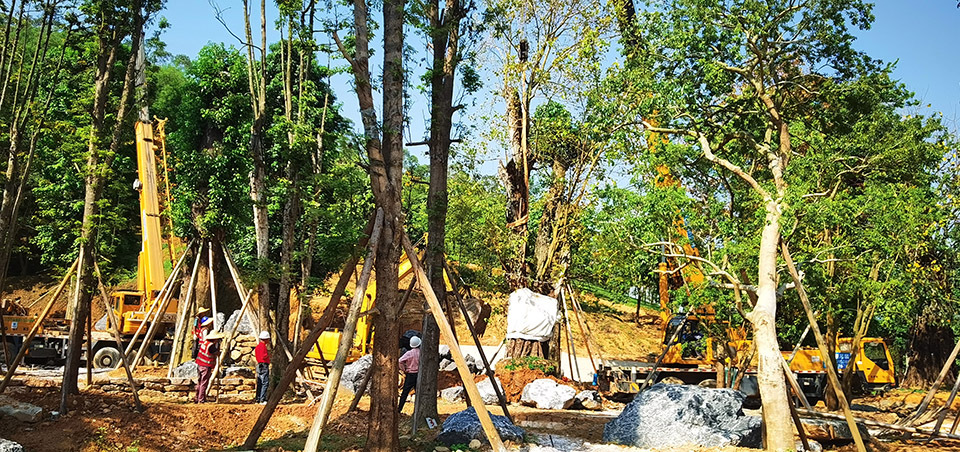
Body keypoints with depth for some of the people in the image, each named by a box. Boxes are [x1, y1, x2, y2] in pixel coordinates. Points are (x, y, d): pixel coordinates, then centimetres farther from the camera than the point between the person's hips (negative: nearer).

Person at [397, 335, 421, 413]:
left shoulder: (409, 353, -10)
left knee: (405, 392, 2)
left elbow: (400, 361, -19)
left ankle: (399, 409, 1)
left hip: (410, 375, -2)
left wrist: (404, 370, -7)